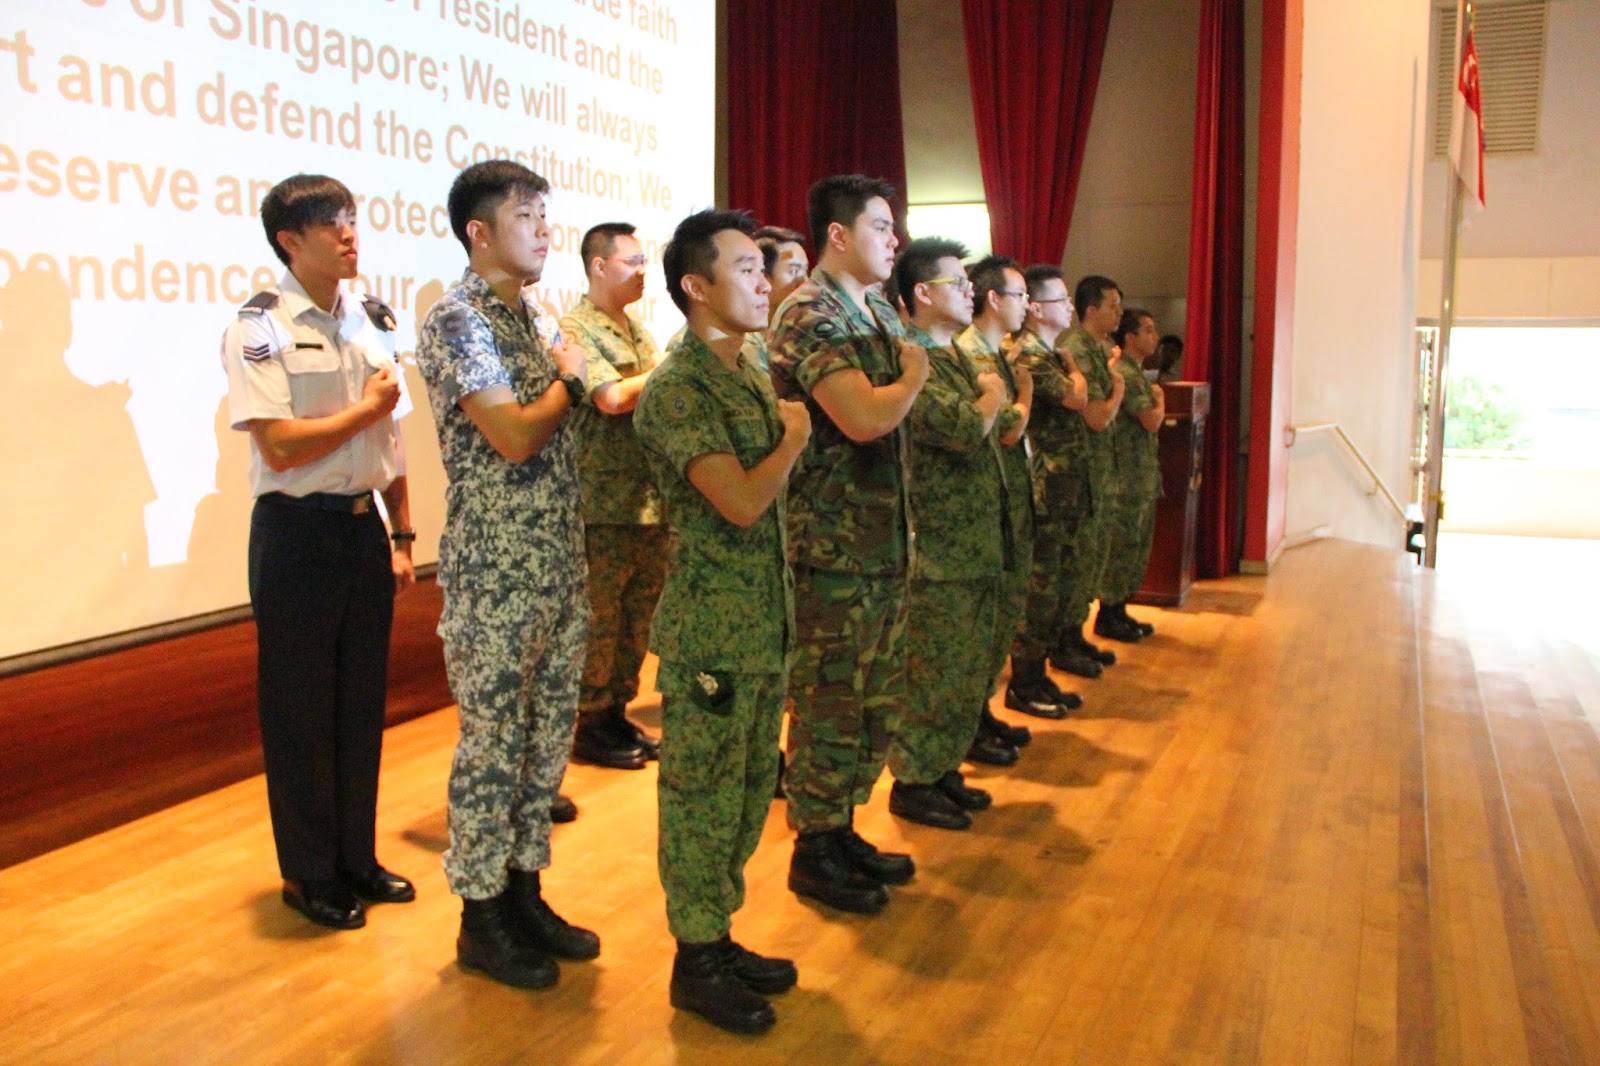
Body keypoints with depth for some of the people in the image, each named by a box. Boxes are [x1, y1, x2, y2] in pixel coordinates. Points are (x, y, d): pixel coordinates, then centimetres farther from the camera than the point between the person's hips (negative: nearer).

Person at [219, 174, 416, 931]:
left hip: (364, 527, 6)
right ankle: (309, 874, 22)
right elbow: (281, 446, -19)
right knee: (299, 709, 6)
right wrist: (369, 406, -8)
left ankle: (356, 857, 30)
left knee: (361, 700, 14)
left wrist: (402, 537, 9)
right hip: (298, 533, -6)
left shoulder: (372, 321, 8)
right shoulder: (260, 327, -11)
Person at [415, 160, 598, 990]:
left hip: (559, 564, 8)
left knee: (546, 734, 14)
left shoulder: (536, 316, 14)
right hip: (495, 574, -8)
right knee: (493, 742, 3)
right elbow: (515, 437, -22)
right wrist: (571, 378, -7)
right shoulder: (456, 321, -12)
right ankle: (482, 916, 18)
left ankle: (523, 890, 28)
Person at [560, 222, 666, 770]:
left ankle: (617, 711, 25)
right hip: (604, 499, -8)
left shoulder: (636, 327, 17)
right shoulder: (575, 329, -9)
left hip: (649, 495, 8)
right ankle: (591, 725, 13)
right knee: (600, 617, 1)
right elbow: (613, 398, -21)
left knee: (640, 611, 13)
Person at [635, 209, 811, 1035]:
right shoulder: (678, 388, -16)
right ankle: (696, 963, 18)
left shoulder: (751, 374, 12)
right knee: (703, 793, 3)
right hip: (710, 628, -9)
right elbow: (742, 501, -23)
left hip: (765, 621, 9)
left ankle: (717, 934, 31)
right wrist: (795, 436, -9)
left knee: (748, 787, 16)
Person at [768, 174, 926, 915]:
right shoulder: (808, 318, -15)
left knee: (877, 700, 16)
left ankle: (842, 830, 31)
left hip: (883, 541, 9)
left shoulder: (879, 313, 15)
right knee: (829, 703, 2)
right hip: (829, 547, -9)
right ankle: (813, 852, 17)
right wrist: (915, 374, -9)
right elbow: (866, 417, -26)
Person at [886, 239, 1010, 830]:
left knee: (967, 667, 16)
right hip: (939, 545, -10)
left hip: (976, 543, 10)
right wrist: (992, 395, -8)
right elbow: (964, 428, -27)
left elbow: (1002, 428, 19)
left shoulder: (957, 356, 17)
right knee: (935, 668, -2)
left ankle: (943, 770, 29)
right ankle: (912, 783, 11)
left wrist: (991, 395, 0)